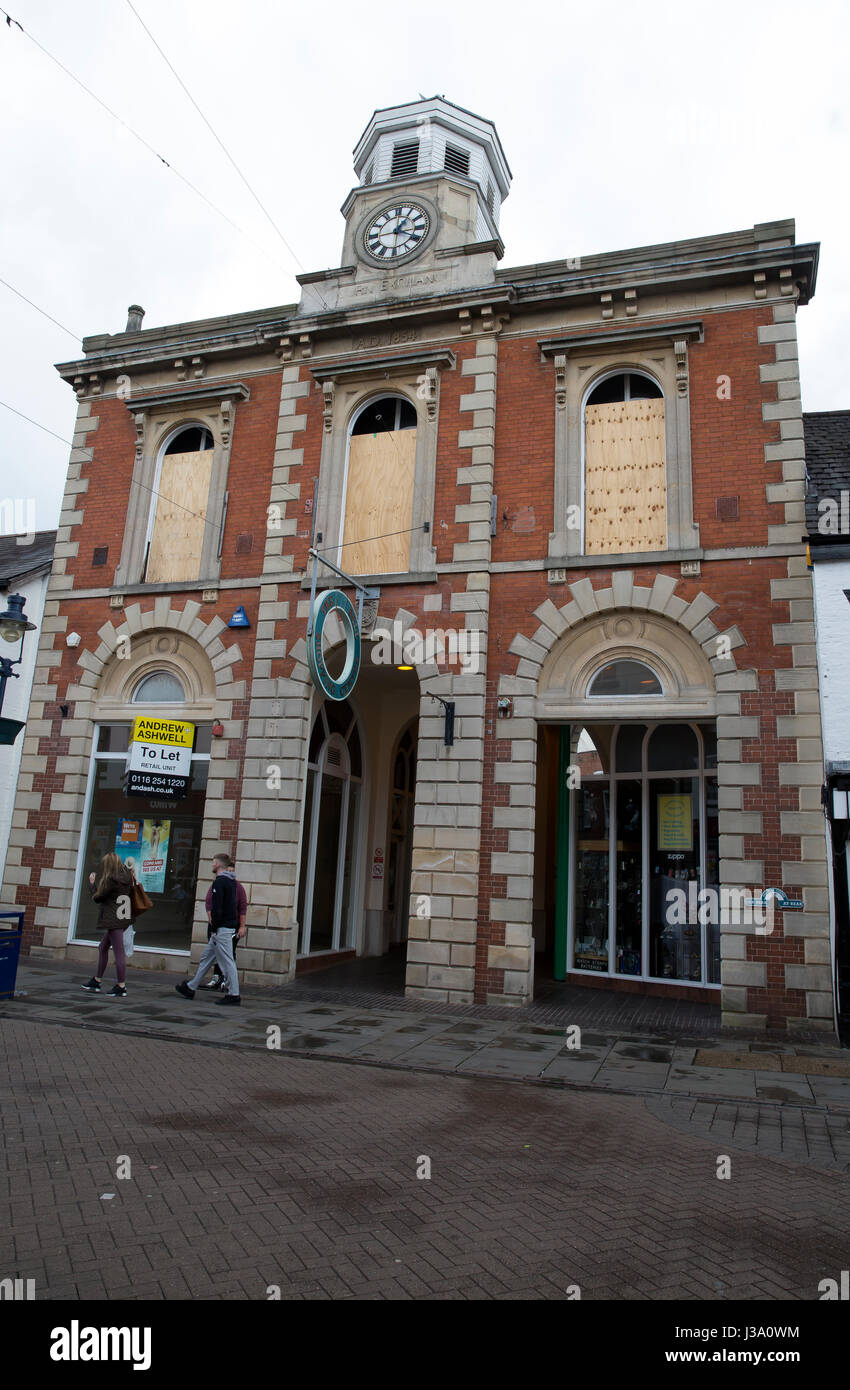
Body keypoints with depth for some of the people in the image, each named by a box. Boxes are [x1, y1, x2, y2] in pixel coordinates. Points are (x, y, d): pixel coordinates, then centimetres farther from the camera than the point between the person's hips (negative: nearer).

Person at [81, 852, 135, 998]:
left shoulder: (110, 880, -16)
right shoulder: (127, 878, 7)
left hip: (114, 920, -9)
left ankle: (121, 987, 1)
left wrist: (92, 883, 11)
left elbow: (98, 897, -5)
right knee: (103, 948, 21)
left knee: (119, 952, -4)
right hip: (125, 919, 9)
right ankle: (96, 982, 29)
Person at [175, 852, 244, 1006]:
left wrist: (214, 928, -14)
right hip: (231, 925, 10)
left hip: (222, 928, -10)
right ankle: (190, 988, 27)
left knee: (226, 961, -3)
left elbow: (217, 907, -20)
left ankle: (234, 995, 2)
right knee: (206, 957, 17)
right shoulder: (231, 881, 13)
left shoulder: (219, 882, -15)